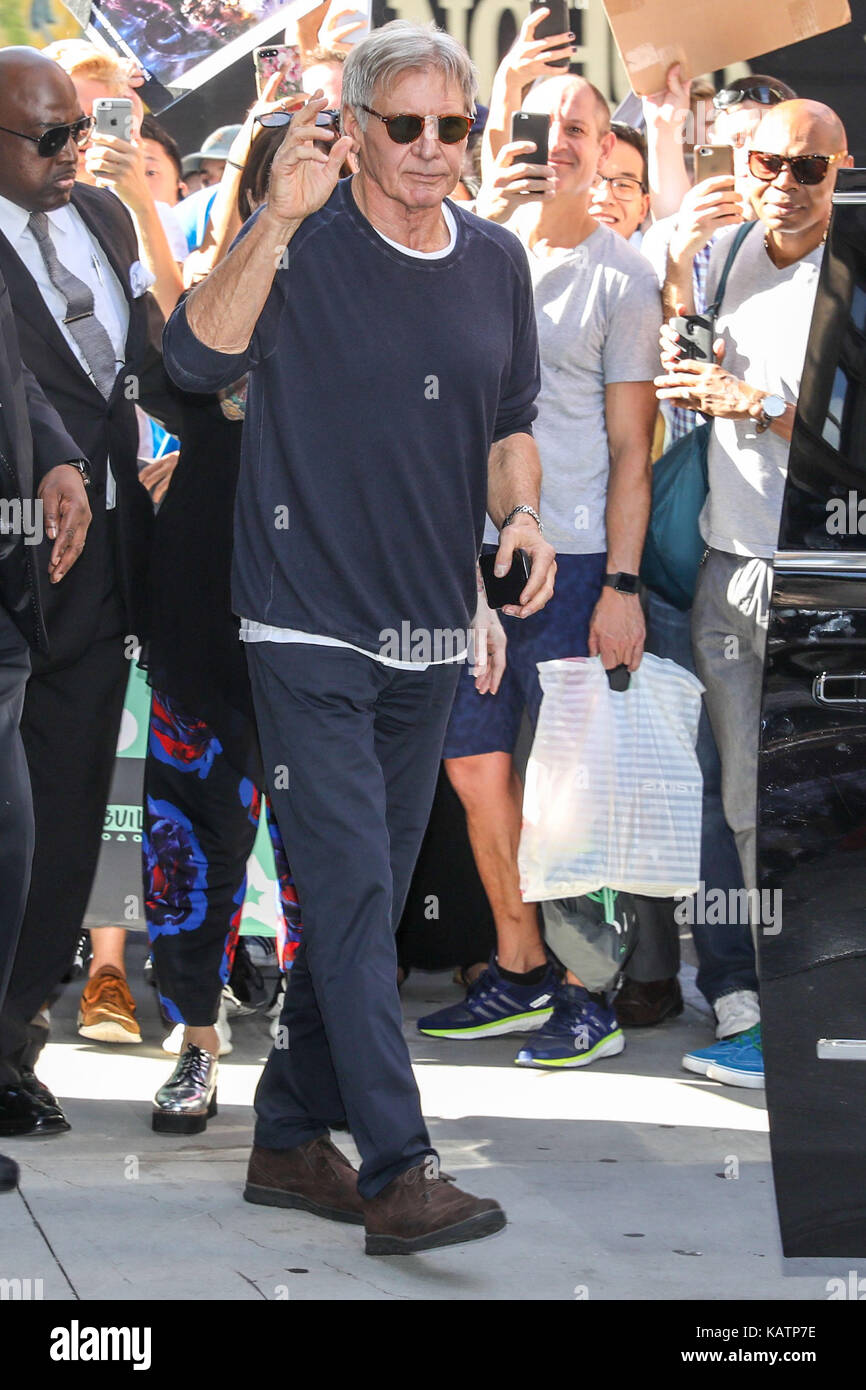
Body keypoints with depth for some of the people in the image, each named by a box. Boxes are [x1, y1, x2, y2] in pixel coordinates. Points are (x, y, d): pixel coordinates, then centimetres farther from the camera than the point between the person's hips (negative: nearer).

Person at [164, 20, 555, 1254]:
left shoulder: (498, 262, 9)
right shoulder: (306, 247, -9)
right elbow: (198, 357, -25)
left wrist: (521, 515, 0)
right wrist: (276, 220, -34)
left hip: (430, 635, 6)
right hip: (310, 631, -6)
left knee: (366, 900, 13)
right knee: (351, 894, -12)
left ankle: (293, 1138, 26)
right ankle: (398, 1172, -13)